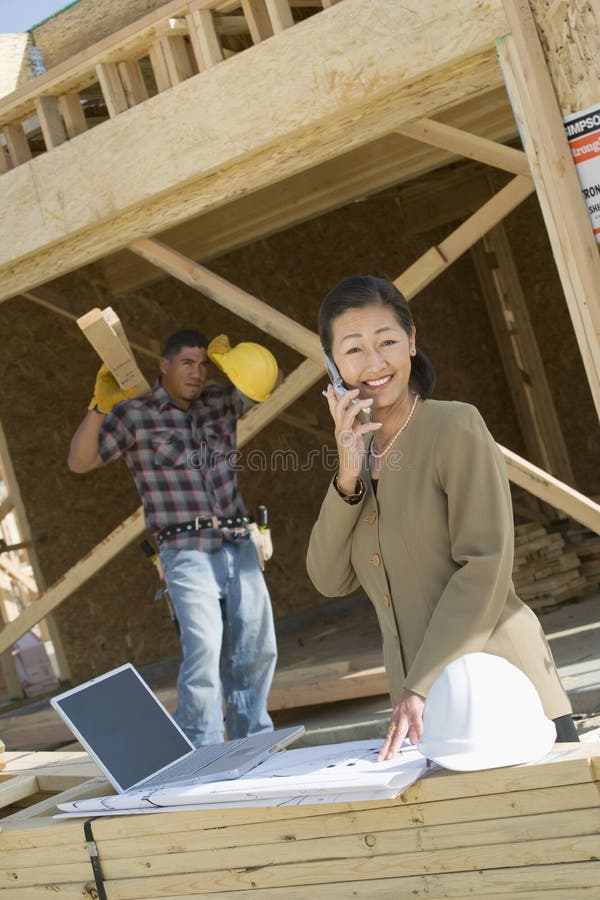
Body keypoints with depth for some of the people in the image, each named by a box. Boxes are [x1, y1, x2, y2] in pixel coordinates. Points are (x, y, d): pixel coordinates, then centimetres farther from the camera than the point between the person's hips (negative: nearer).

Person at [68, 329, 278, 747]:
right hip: (187, 553, -5)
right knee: (203, 646, -19)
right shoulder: (134, 416, -1)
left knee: (257, 649, 10)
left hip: (239, 546, 5)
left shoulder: (220, 401, 11)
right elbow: (79, 462, -4)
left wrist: (237, 361, -1)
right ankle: (201, 750, -8)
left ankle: (253, 739, 27)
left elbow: (268, 379, 19)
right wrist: (100, 407, -18)